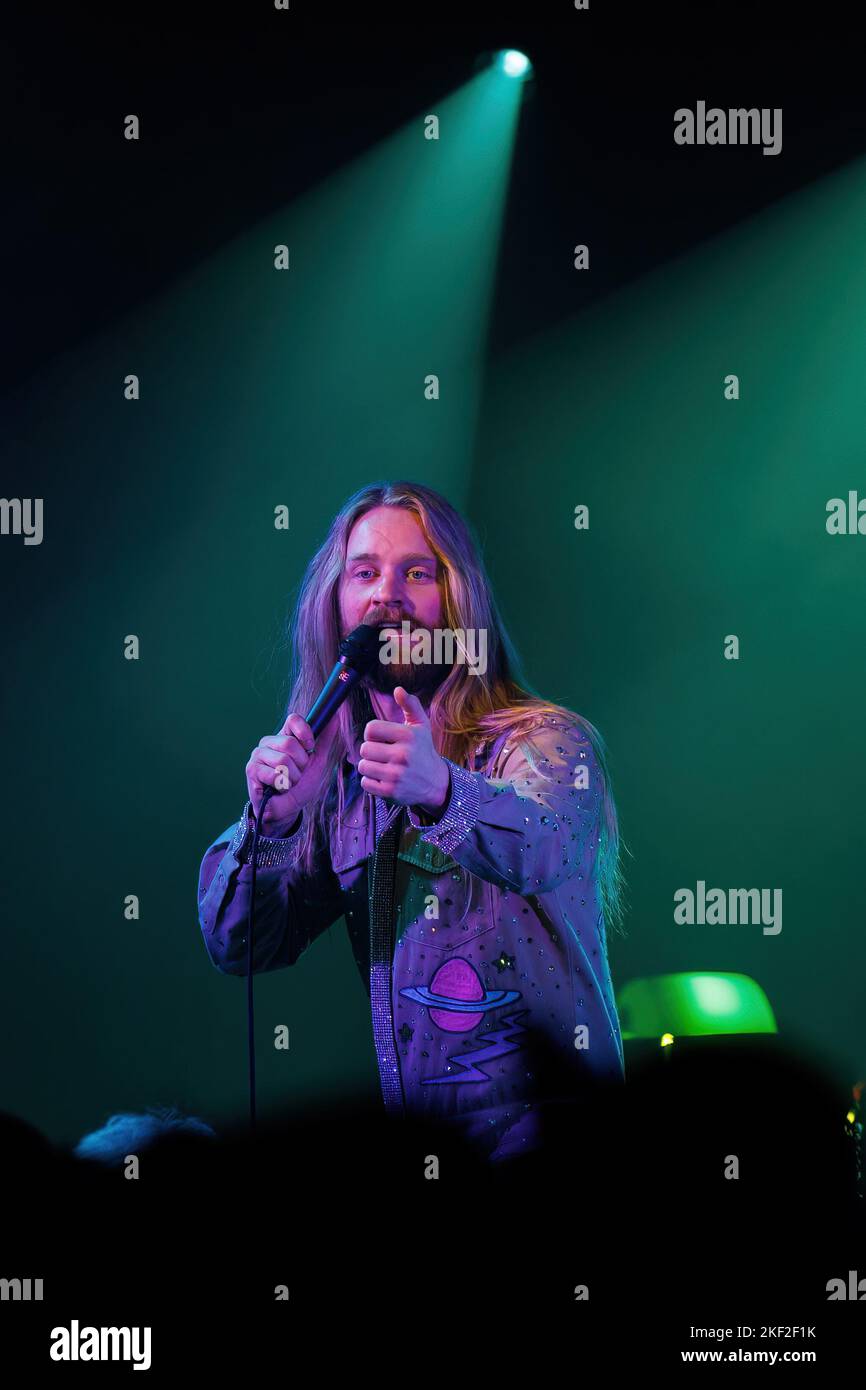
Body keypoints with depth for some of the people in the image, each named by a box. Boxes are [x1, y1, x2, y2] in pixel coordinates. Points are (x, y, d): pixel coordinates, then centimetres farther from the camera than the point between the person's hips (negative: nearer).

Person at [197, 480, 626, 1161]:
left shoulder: (549, 742, -5)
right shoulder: (336, 774, 9)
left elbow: (541, 849, -27)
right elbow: (238, 949, 6)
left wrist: (442, 792, -47)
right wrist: (271, 822, -11)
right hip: (403, 1141, 5)